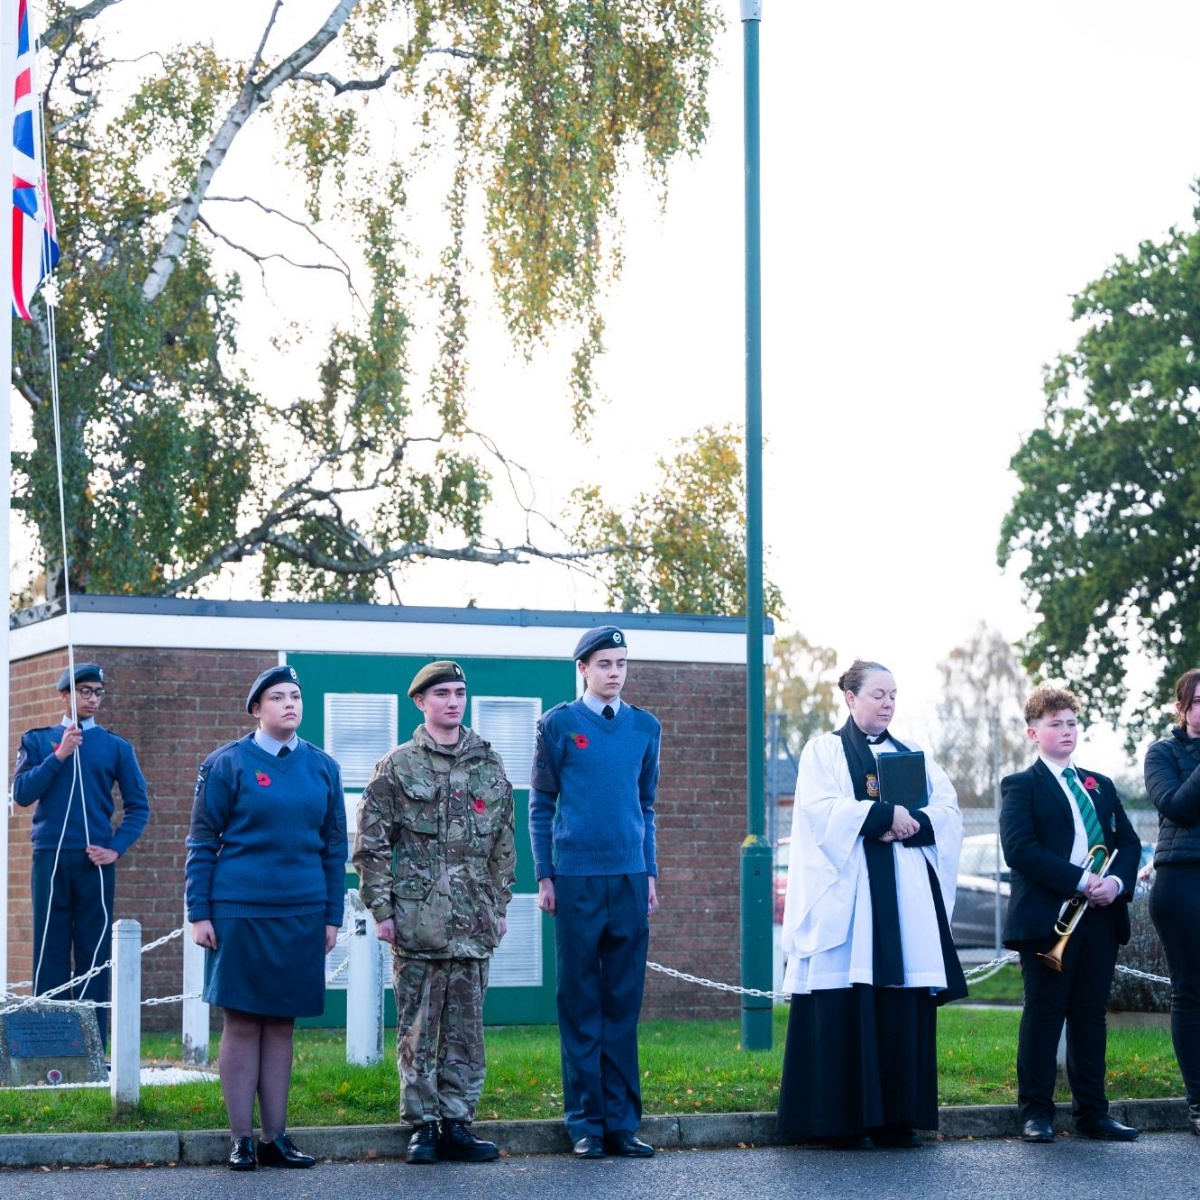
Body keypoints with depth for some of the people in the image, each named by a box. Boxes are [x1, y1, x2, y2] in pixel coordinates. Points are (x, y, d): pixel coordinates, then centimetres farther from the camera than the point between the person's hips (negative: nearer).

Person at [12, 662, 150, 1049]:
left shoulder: (116, 747, 9)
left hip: (95, 861, 0)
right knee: (50, 952, 1)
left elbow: (138, 806, 9)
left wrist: (116, 848, -5)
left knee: (94, 953, 0)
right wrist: (59, 756, -11)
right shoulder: (38, 741, 9)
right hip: (50, 860, 0)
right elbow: (22, 793, -3)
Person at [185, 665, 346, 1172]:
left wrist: (332, 916, 7)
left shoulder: (322, 767, 9)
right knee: (242, 1022, 0)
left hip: (302, 915, 3)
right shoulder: (227, 764, -1)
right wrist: (199, 913, -6)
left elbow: (335, 846, 12)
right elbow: (201, 843, -1)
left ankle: (275, 1137, 13)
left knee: (282, 1022, 8)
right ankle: (242, 1139, 5)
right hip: (240, 914, -3)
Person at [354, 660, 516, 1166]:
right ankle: (422, 1125, 6)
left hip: (473, 924, 3)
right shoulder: (397, 766, 2)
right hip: (416, 920, -3)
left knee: (466, 1026, 4)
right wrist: (381, 909, -5)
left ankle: (458, 1124, 10)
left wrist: (499, 906, 11)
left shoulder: (489, 765, 11)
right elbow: (371, 844, 0)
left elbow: (503, 844, 15)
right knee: (417, 1026, 0)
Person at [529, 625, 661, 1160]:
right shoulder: (558, 724, 1)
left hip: (630, 879, 3)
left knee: (624, 1001, 5)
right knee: (579, 1002, 1)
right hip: (576, 879, -3)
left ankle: (622, 1120, 9)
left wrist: (650, 873, 11)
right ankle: (586, 1121, 5)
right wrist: (544, 876, -2)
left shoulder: (645, 727, 11)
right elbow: (541, 805, 3)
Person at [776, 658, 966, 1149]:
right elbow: (819, 810, -10)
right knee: (847, 1009, -7)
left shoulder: (912, 754, 19)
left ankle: (898, 1117, 4)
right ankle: (846, 1120, -4)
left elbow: (948, 812, 8)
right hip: (847, 896, -4)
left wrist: (911, 825, -11)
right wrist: (885, 813, -15)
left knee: (904, 1008, 0)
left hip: (907, 897, 4)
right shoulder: (824, 752, 7)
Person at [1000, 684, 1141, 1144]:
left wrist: (1116, 881, -8)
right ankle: (1036, 1111, 3)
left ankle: (1092, 1111, 11)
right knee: (1044, 1013, -2)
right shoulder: (1021, 786, 1)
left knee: (1091, 1015, 7)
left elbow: (1128, 842, 14)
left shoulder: (1101, 786, 20)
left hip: (1100, 916, 5)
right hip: (1047, 917, -5)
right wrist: (1081, 881, -18)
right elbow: (1020, 849, -12)